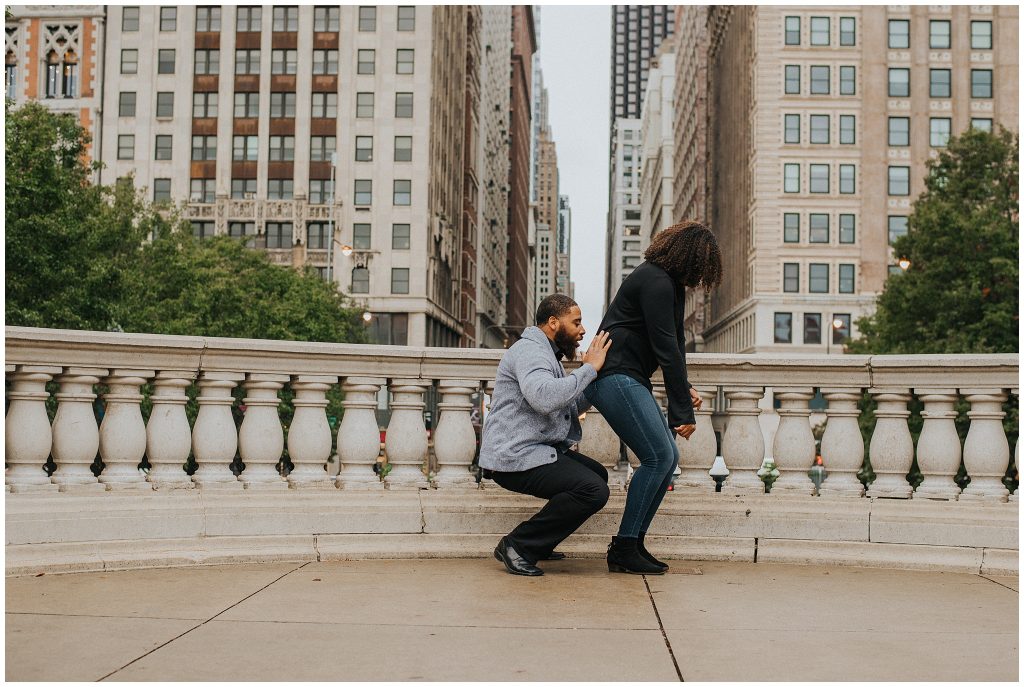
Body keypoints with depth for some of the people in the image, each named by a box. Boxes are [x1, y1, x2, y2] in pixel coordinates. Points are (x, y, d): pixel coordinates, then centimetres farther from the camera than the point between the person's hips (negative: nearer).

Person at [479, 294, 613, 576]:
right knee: (593, 490, -22)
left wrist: (592, 372, 14)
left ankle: (539, 544, 16)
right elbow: (545, 397, -32)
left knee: (597, 474, 20)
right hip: (516, 458, -11)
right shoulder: (529, 351, -12)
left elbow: (570, 406, 23)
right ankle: (518, 545, -14)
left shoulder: (545, 353, 24)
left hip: (537, 451, 11)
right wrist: (589, 369, -23)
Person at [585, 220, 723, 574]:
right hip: (615, 377, -11)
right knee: (658, 457, -13)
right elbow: (666, 349, -19)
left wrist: (684, 388, 5)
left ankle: (633, 544, 9)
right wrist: (683, 411, -17)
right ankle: (624, 549, -8)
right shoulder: (656, 282, -15)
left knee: (667, 457, 6)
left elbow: (674, 341, 20)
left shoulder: (667, 282, 18)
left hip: (629, 381, 11)